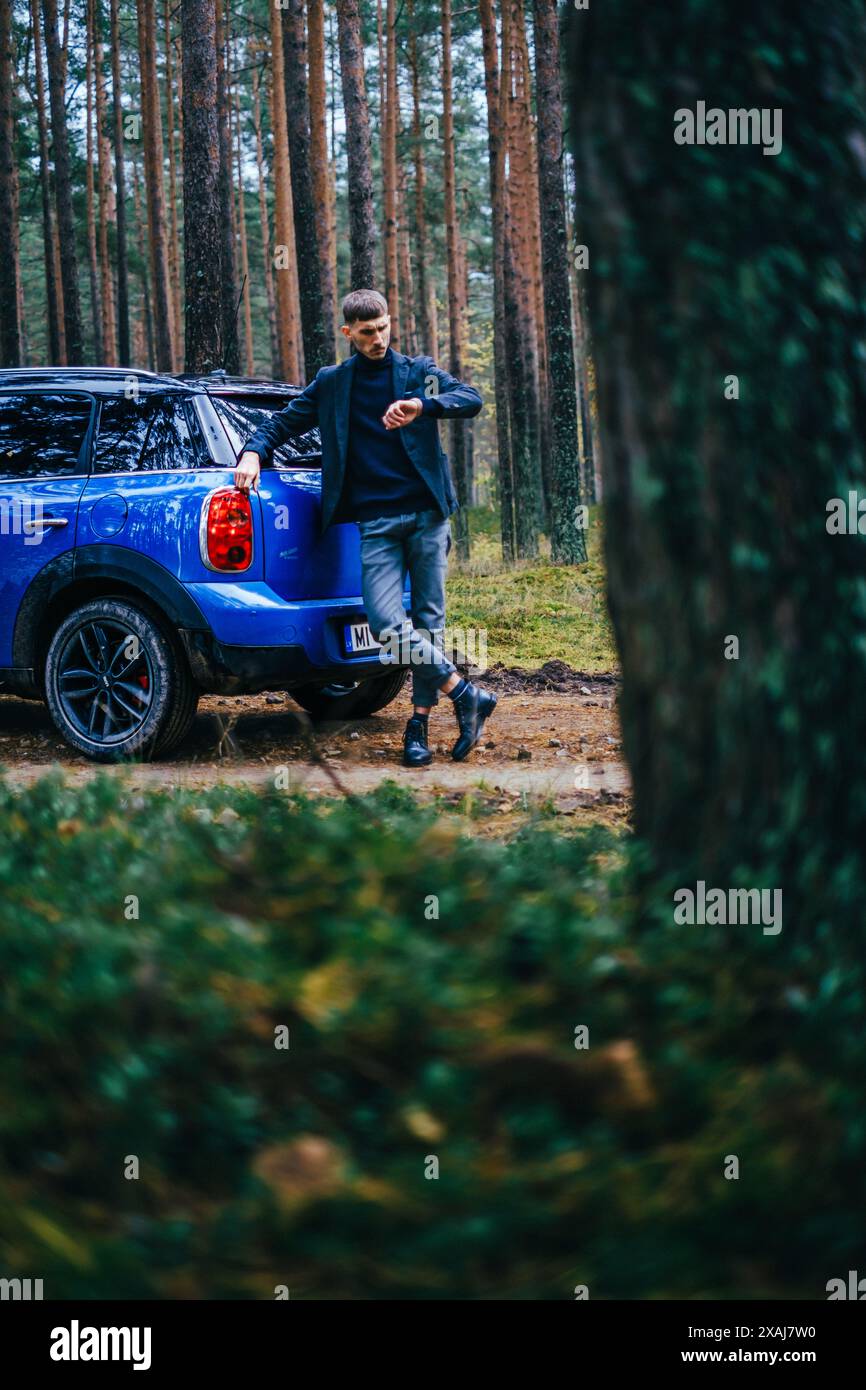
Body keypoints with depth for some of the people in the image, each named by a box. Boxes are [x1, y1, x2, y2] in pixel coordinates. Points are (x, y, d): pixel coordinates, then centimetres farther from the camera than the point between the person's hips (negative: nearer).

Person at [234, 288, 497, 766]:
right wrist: (253, 452, -1)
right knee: (387, 624, -16)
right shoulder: (332, 383, 14)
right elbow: (284, 421, 20)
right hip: (376, 521, 0)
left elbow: (471, 400, -4)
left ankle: (419, 722, 6)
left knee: (428, 619, -1)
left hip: (427, 512, 0)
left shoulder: (418, 372, 10)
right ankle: (466, 694, -7)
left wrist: (422, 404, -23)